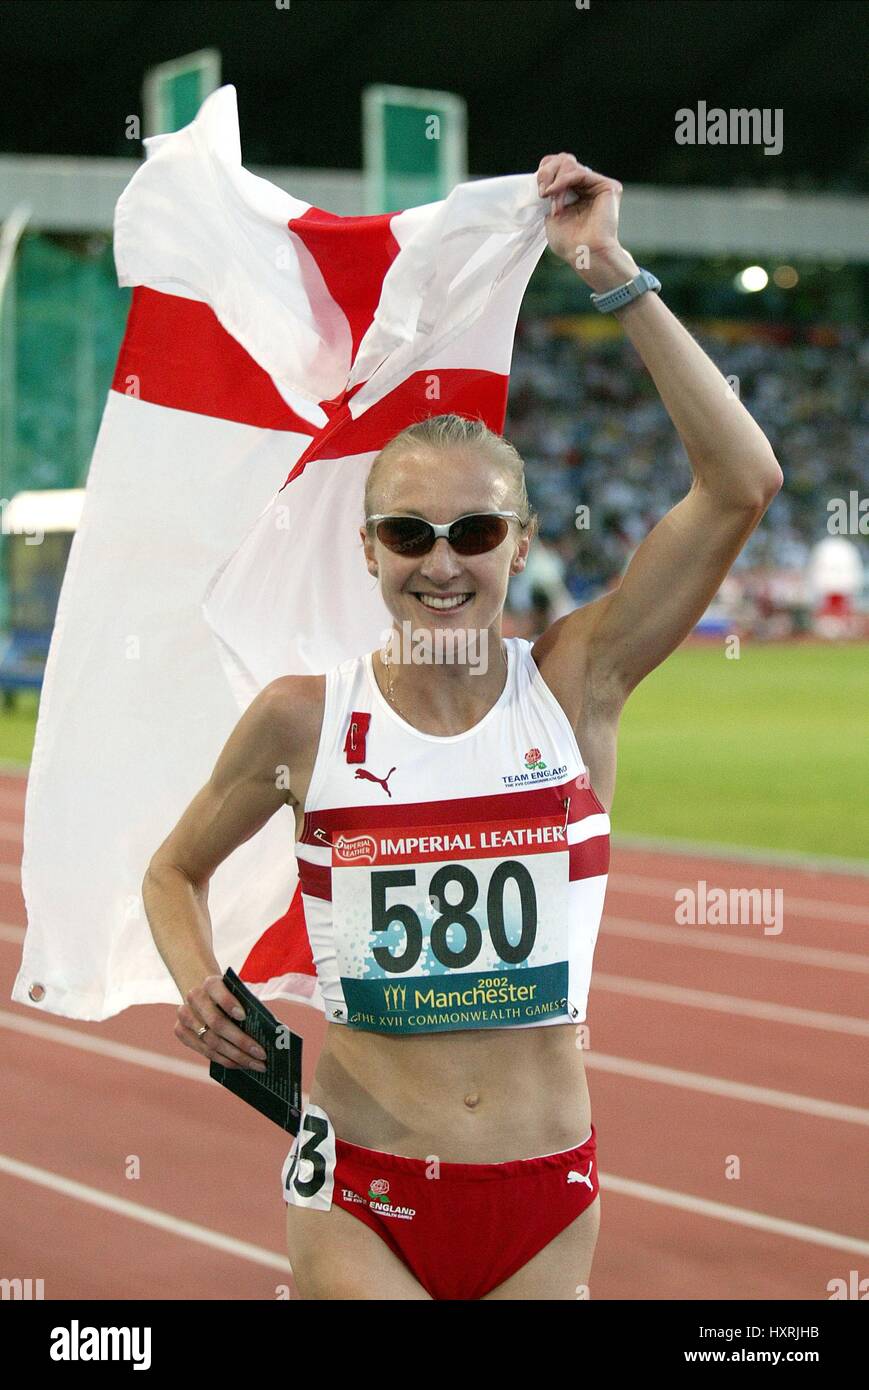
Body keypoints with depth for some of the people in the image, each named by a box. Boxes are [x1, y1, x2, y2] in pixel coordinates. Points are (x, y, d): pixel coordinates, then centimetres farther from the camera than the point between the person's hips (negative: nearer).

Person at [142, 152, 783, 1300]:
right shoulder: (304, 718, -3)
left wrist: (613, 275, -15)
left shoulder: (574, 686, -4)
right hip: (358, 1198, -1)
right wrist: (197, 984, -7)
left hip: (544, 1203, 1)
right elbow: (175, 870, 14)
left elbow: (742, 483, -14)